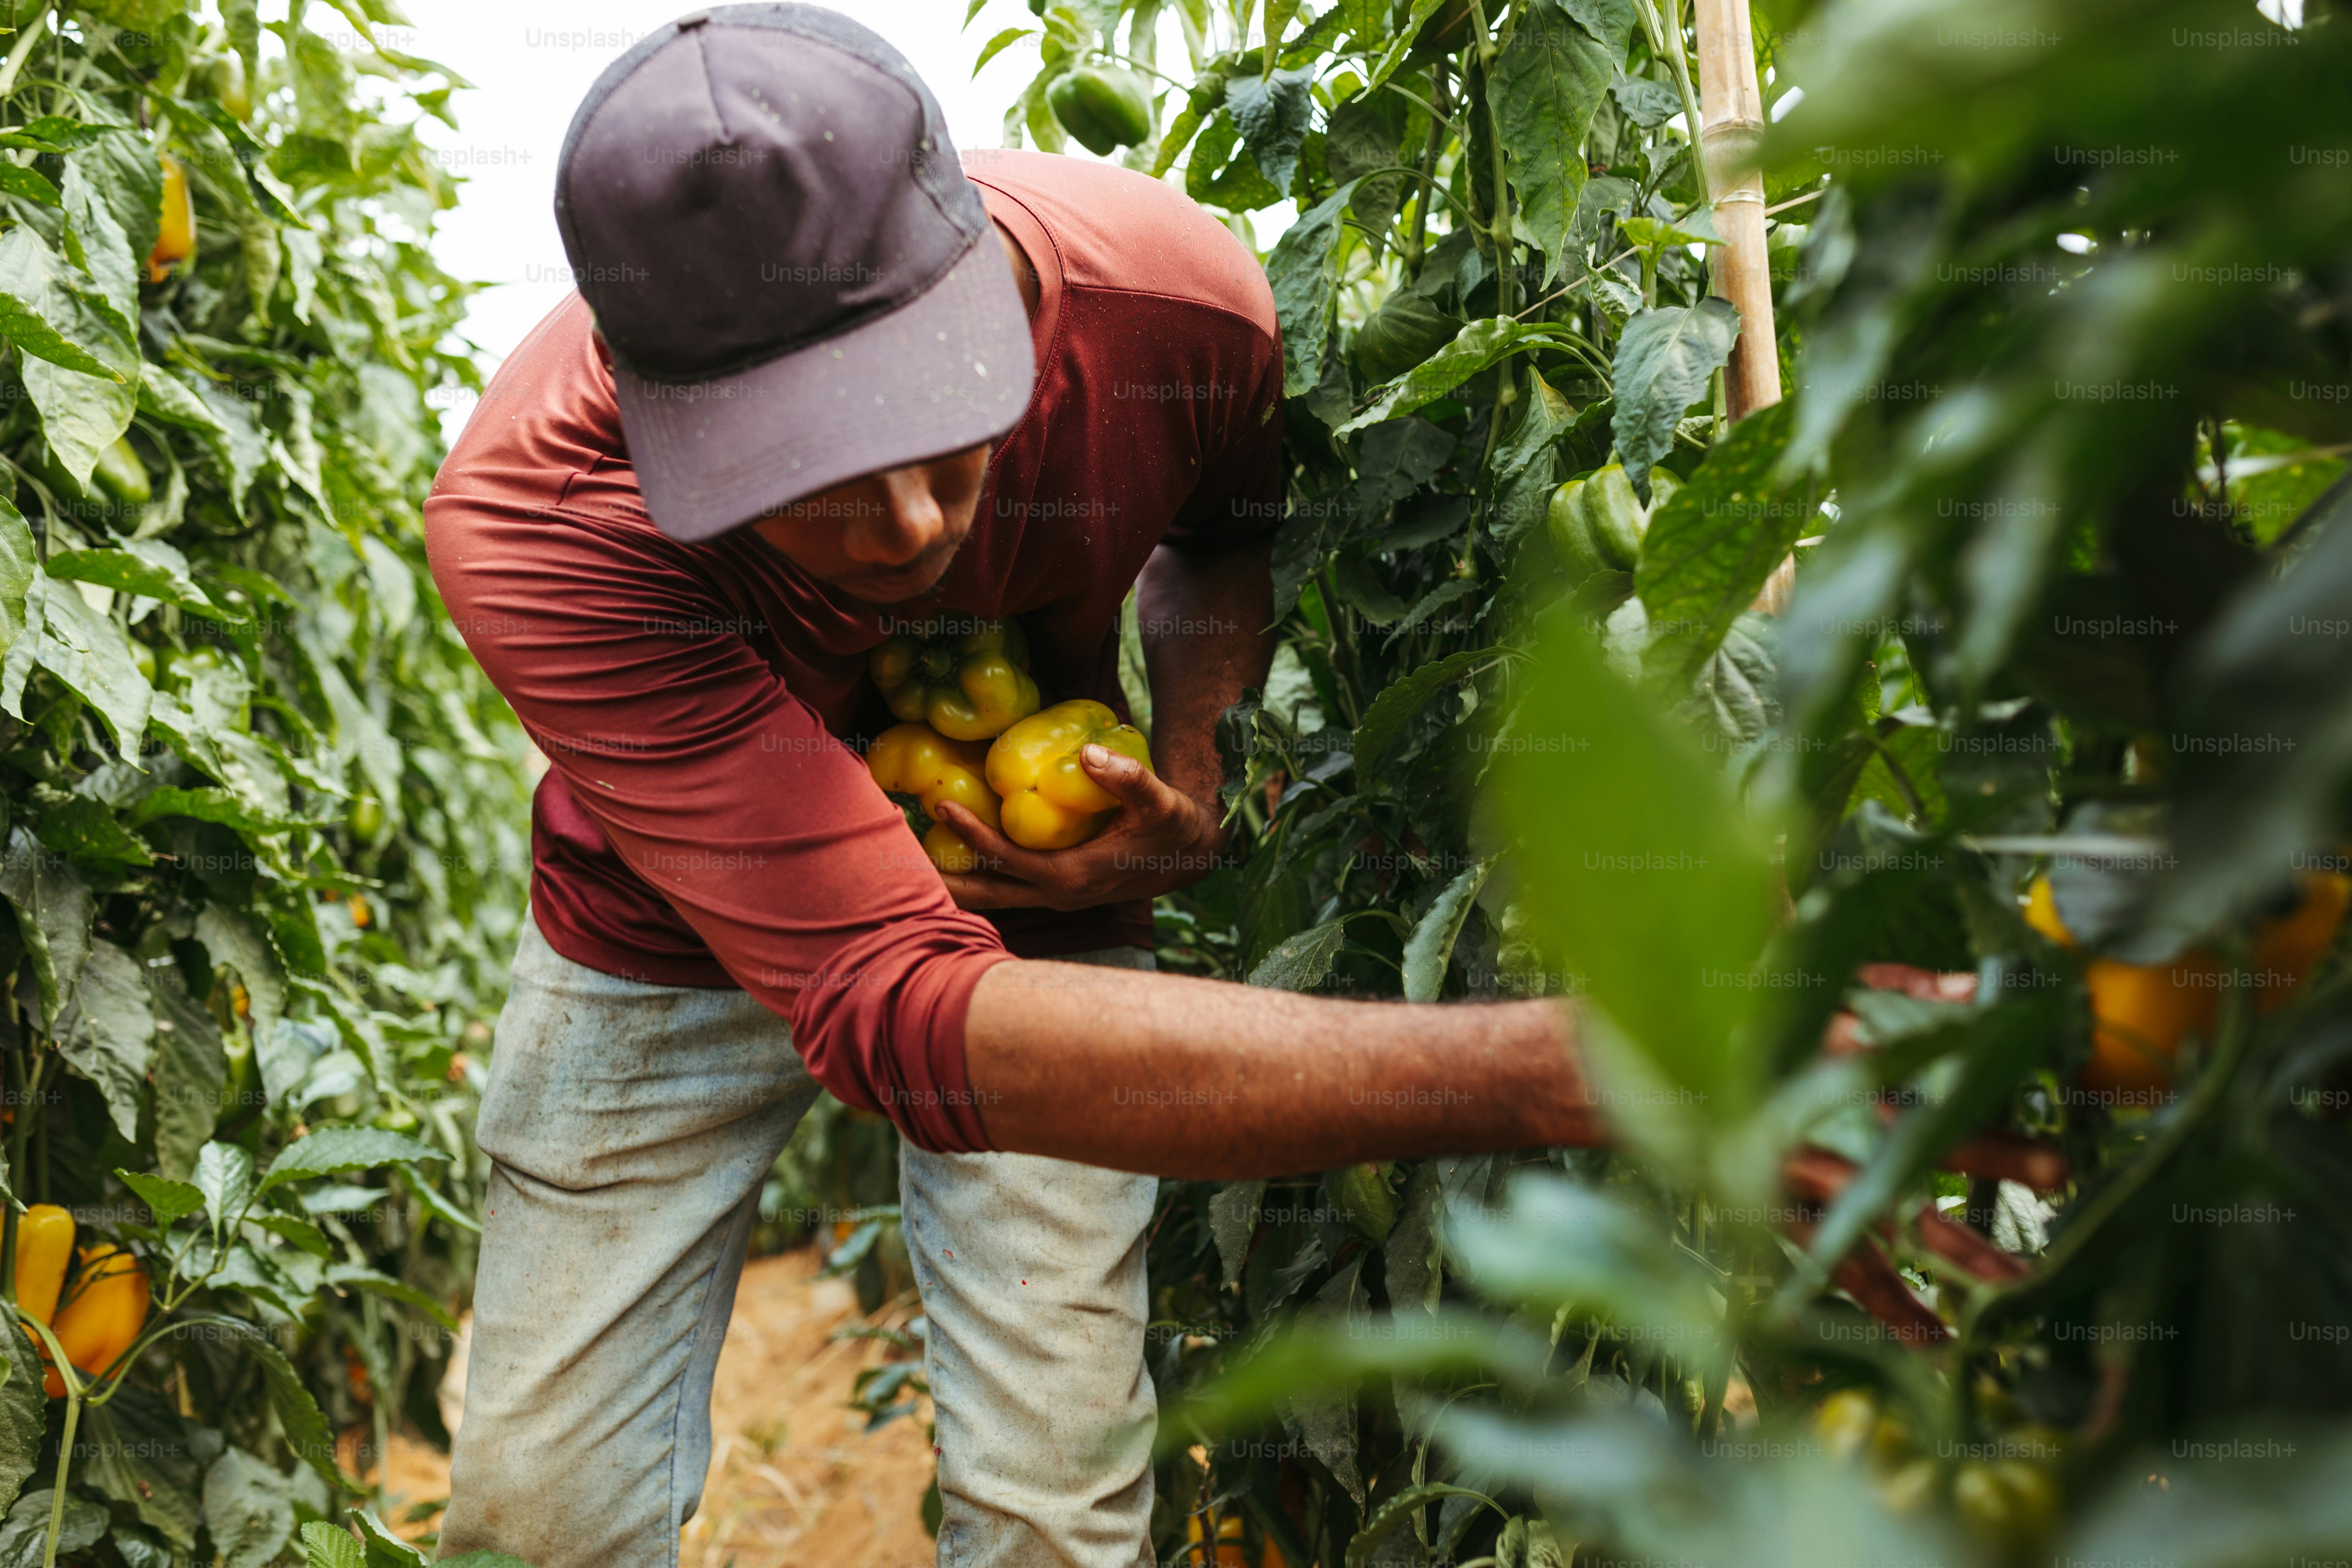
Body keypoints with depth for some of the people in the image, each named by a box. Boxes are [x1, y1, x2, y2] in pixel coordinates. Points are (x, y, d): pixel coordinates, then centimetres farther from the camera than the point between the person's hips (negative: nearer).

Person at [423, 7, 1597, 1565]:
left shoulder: (1176, 304, -28)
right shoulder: (530, 518, -38)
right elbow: (900, 1005, -48)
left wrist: (1196, 779, -21)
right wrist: (1559, 1069, -58)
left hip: (1032, 899, 2)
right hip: (669, 935, -1)